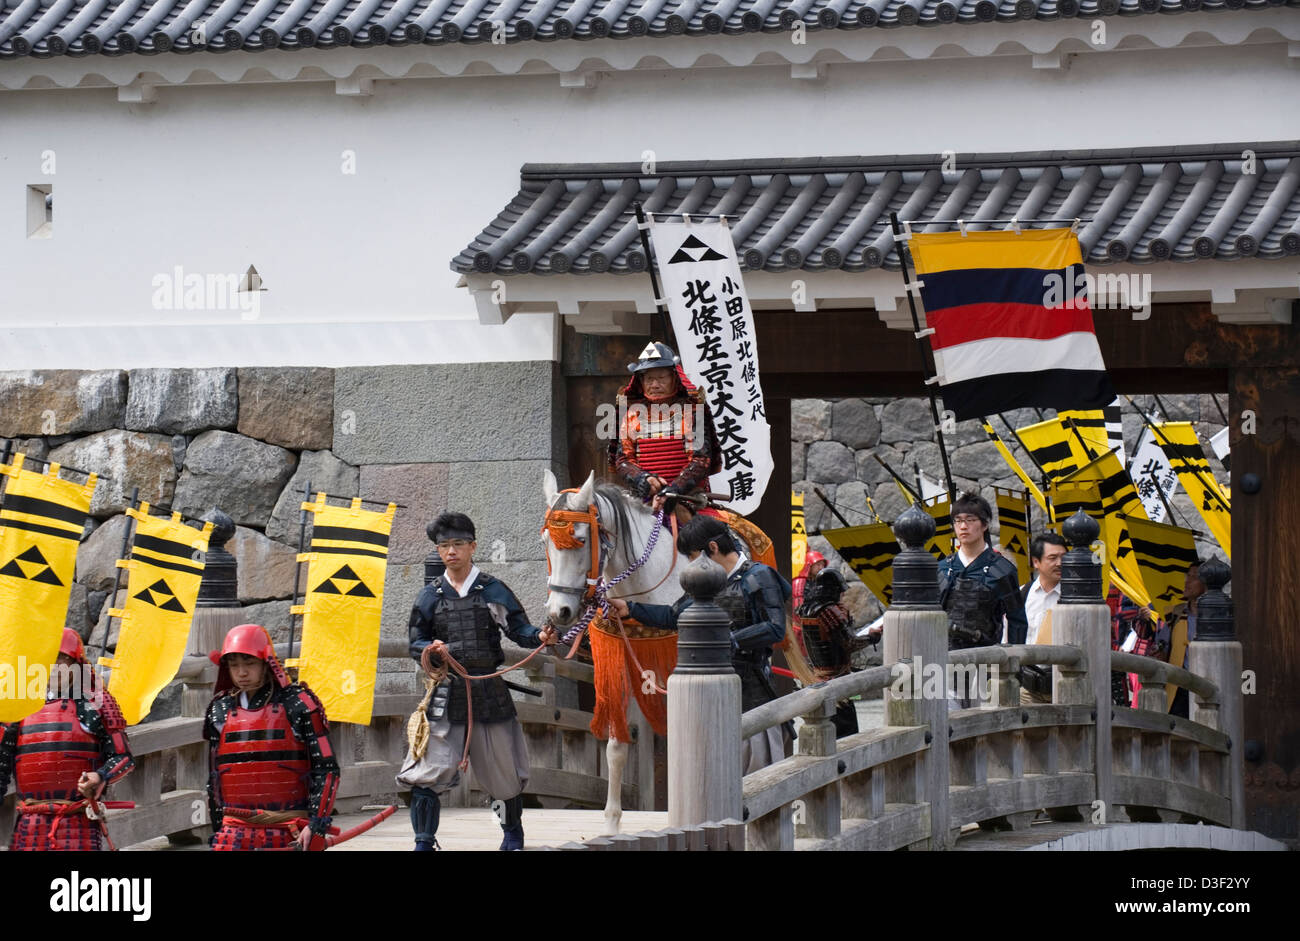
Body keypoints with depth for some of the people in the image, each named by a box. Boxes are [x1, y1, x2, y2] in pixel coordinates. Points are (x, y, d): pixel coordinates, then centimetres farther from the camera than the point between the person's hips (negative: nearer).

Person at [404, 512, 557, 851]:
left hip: (489, 690, -1)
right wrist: (432, 650, -13)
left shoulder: (493, 591, 2)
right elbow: (416, 643, 9)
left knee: (504, 771, 10)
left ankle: (512, 830, 33)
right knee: (428, 771, -9)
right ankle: (424, 842, -2)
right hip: (445, 693, 1)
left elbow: (517, 628, -2)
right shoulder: (430, 597, 8)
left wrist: (539, 636, -23)